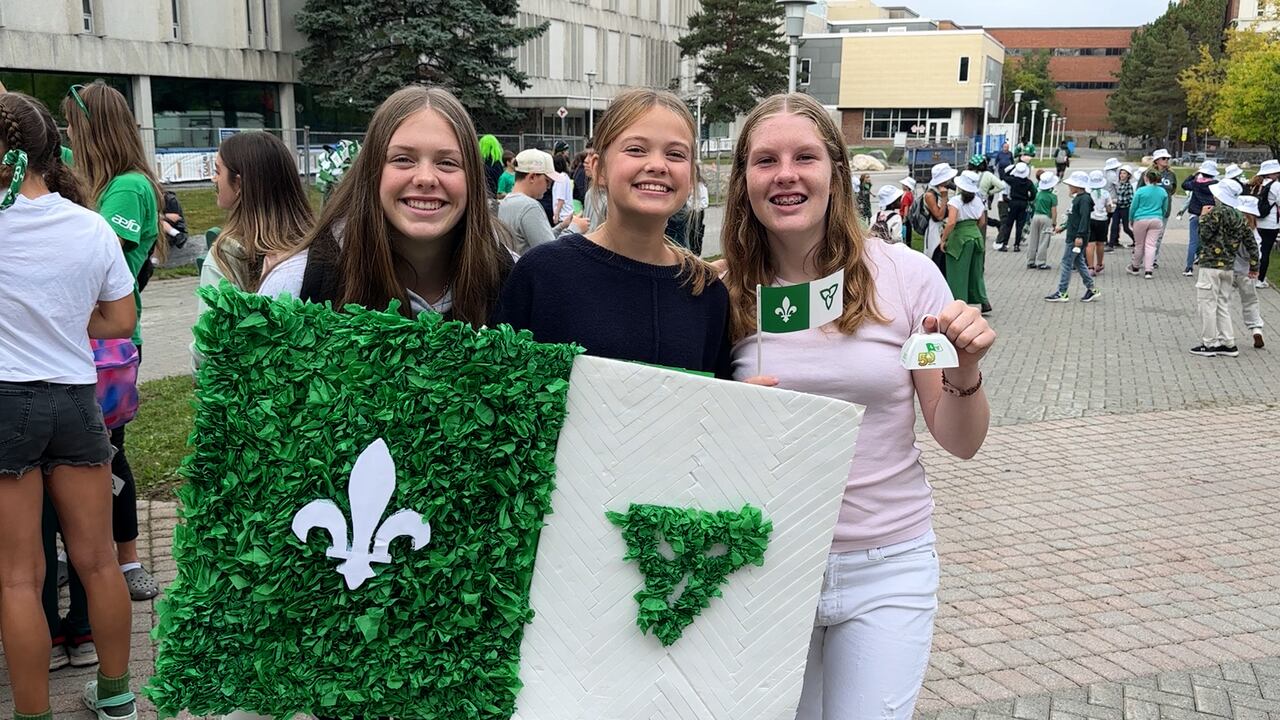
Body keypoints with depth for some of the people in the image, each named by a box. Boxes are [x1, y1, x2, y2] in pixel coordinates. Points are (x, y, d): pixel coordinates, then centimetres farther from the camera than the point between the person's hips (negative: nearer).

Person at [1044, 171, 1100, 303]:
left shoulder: (1084, 199, -15)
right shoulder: (1077, 198, 15)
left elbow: (1084, 218, -22)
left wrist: (1080, 236, -28)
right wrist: (1063, 227, 32)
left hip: (1077, 238, -10)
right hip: (1073, 236, 10)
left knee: (1067, 262, -6)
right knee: (1078, 262, 14)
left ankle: (1061, 293, -3)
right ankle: (1091, 289, 18)